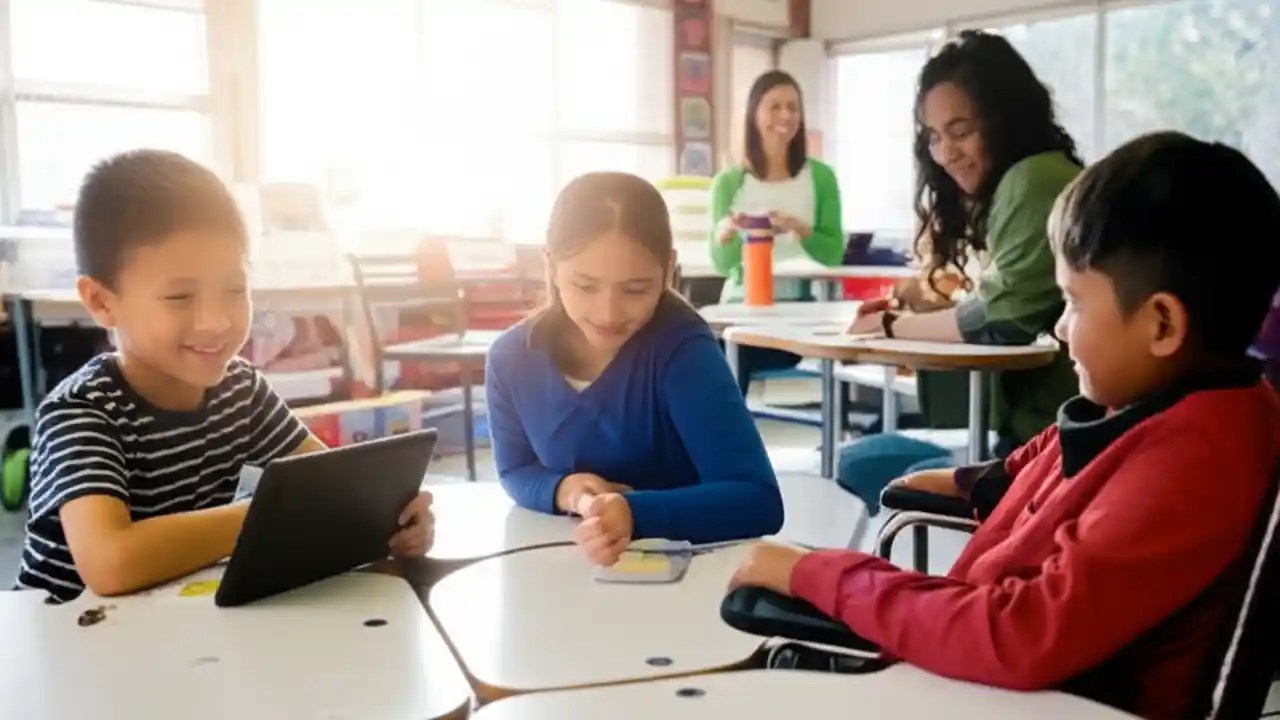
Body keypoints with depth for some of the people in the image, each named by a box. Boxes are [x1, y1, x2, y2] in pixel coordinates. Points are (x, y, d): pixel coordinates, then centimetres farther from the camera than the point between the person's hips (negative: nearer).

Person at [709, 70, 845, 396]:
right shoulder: (729, 182, 4)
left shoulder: (820, 176, 3)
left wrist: (799, 229, -17)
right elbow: (722, 264, 4)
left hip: (799, 306, -1)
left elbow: (835, 254, 0)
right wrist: (724, 236, -18)